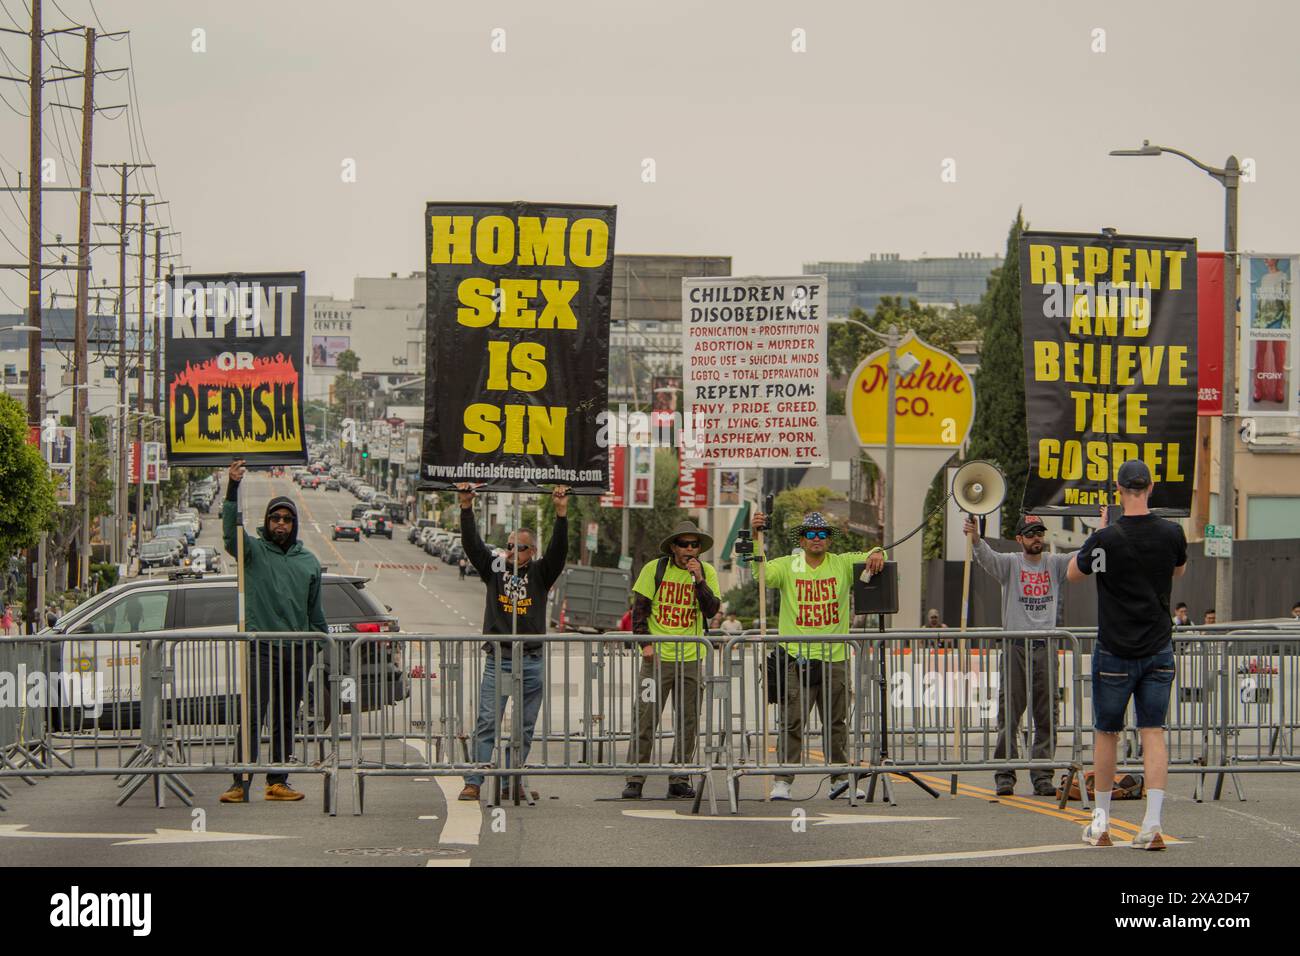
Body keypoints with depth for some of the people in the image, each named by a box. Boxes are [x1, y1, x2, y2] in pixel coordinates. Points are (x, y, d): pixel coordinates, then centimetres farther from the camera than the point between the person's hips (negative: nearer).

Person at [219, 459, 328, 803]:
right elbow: (231, 532, -18)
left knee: (286, 720, 7)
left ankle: (278, 782, 12)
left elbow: (315, 611, 20)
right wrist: (233, 488, -29)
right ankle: (240, 784, -13)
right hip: (260, 646, -4)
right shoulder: (254, 551, 2)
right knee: (252, 716, -10)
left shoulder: (308, 561, 14)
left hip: (298, 650, 4)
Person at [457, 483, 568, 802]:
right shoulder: (494, 569, 7)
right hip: (498, 661, -1)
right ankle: (474, 782, -9)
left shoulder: (540, 573, 6)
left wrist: (561, 514, -19)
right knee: (487, 723, -6)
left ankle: (514, 782, 12)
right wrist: (466, 508, -12)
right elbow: (472, 545, -2)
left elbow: (559, 549, -7)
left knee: (525, 728, 6)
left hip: (532, 663, 1)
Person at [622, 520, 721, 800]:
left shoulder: (706, 572, 6)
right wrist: (645, 643, -9)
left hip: (691, 659, 3)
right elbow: (639, 609, 1)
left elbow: (711, 611, -5)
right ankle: (634, 781, -1)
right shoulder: (654, 569, 0)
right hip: (657, 657, -3)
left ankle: (679, 780, 15)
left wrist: (698, 579, -15)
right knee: (645, 719, -5)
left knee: (688, 723, 5)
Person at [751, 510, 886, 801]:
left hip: (835, 658, 2)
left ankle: (841, 779, 17)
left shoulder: (842, 564, 7)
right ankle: (782, 781, -3)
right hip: (797, 658, -2)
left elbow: (869, 558, 4)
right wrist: (755, 537, -22)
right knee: (792, 722, -4)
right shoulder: (787, 567, 3)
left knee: (837, 722, 10)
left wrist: (877, 554, -21)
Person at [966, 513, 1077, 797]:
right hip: (1015, 647, -2)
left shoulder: (1055, 564, 10)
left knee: (1047, 718, 3)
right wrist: (975, 539, -37)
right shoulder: (1010, 564, 3)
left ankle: (1042, 776, 7)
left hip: (1045, 648, 2)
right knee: (1009, 715, -1)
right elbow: (987, 557, -16)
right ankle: (1004, 775, 3)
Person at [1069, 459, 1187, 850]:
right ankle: (1152, 822, -11)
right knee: (1153, 733, 1)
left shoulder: (1106, 539, -14)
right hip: (1159, 649, 2)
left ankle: (1101, 821, 19)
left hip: (1115, 652, -2)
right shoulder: (1171, 534, -4)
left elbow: (1073, 573, 5)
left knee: (1107, 734, 11)